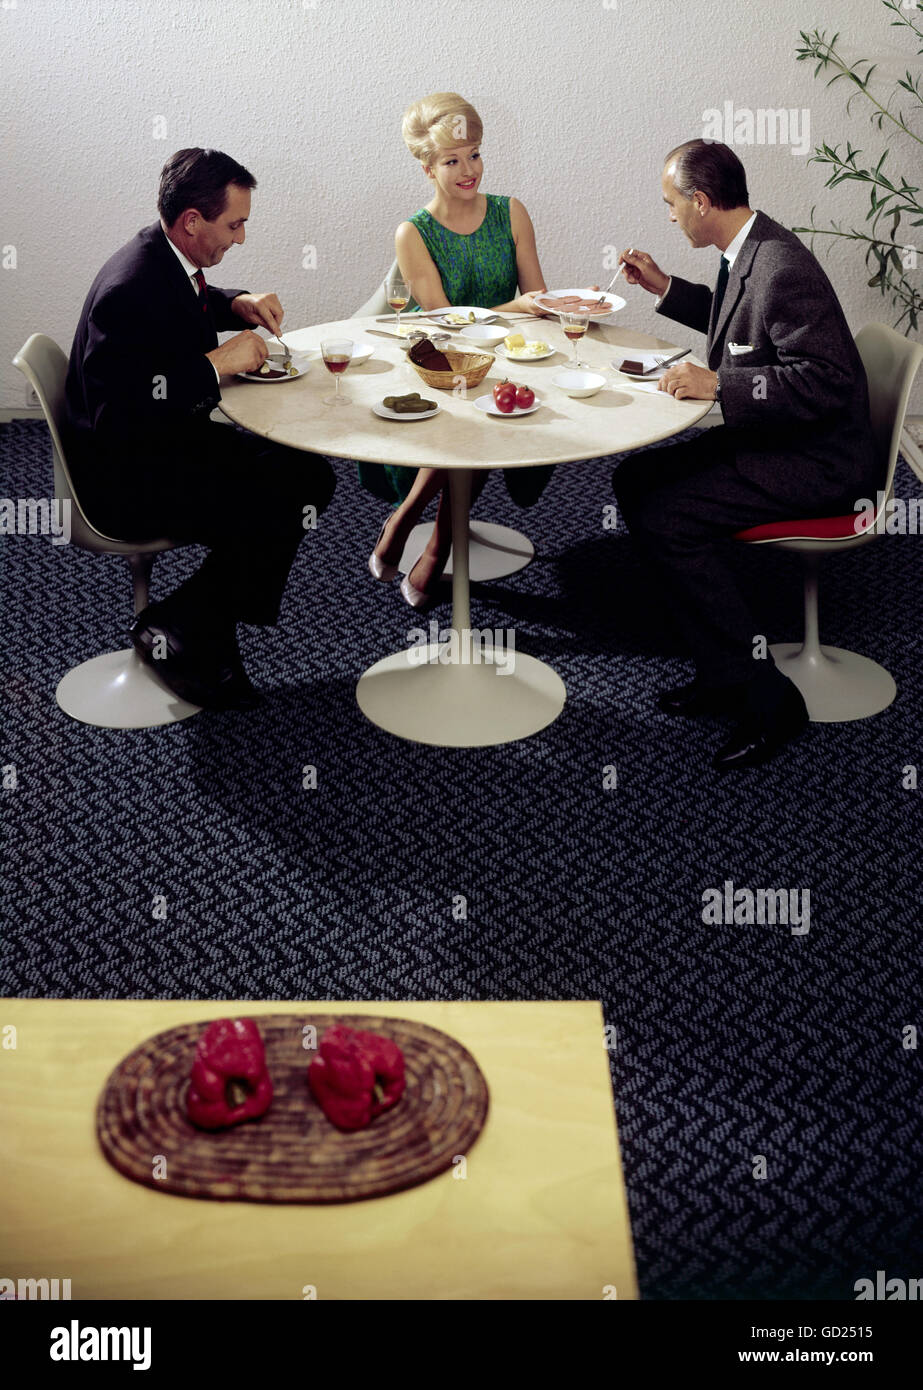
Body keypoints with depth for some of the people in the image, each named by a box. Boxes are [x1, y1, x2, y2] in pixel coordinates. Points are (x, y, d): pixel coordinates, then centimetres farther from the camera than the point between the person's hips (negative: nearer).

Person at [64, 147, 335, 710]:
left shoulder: (166, 259, 4)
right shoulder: (132, 288, -26)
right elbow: (118, 414, -33)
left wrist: (240, 304, 8)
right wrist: (218, 363, -26)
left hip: (174, 440, 10)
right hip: (127, 480, -10)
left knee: (309, 473, 4)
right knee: (280, 506, -19)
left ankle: (209, 627, 6)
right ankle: (174, 631, -2)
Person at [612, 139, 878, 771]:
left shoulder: (783, 269, -25)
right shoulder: (751, 252, 7)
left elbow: (825, 382, -29)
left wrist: (718, 384, -28)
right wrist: (665, 288, 21)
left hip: (814, 461, -11)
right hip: (767, 438, 11)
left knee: (664, 518, -21)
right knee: (635, 479, 6)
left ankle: (766, 694, -11)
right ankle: (722, 672, 7)